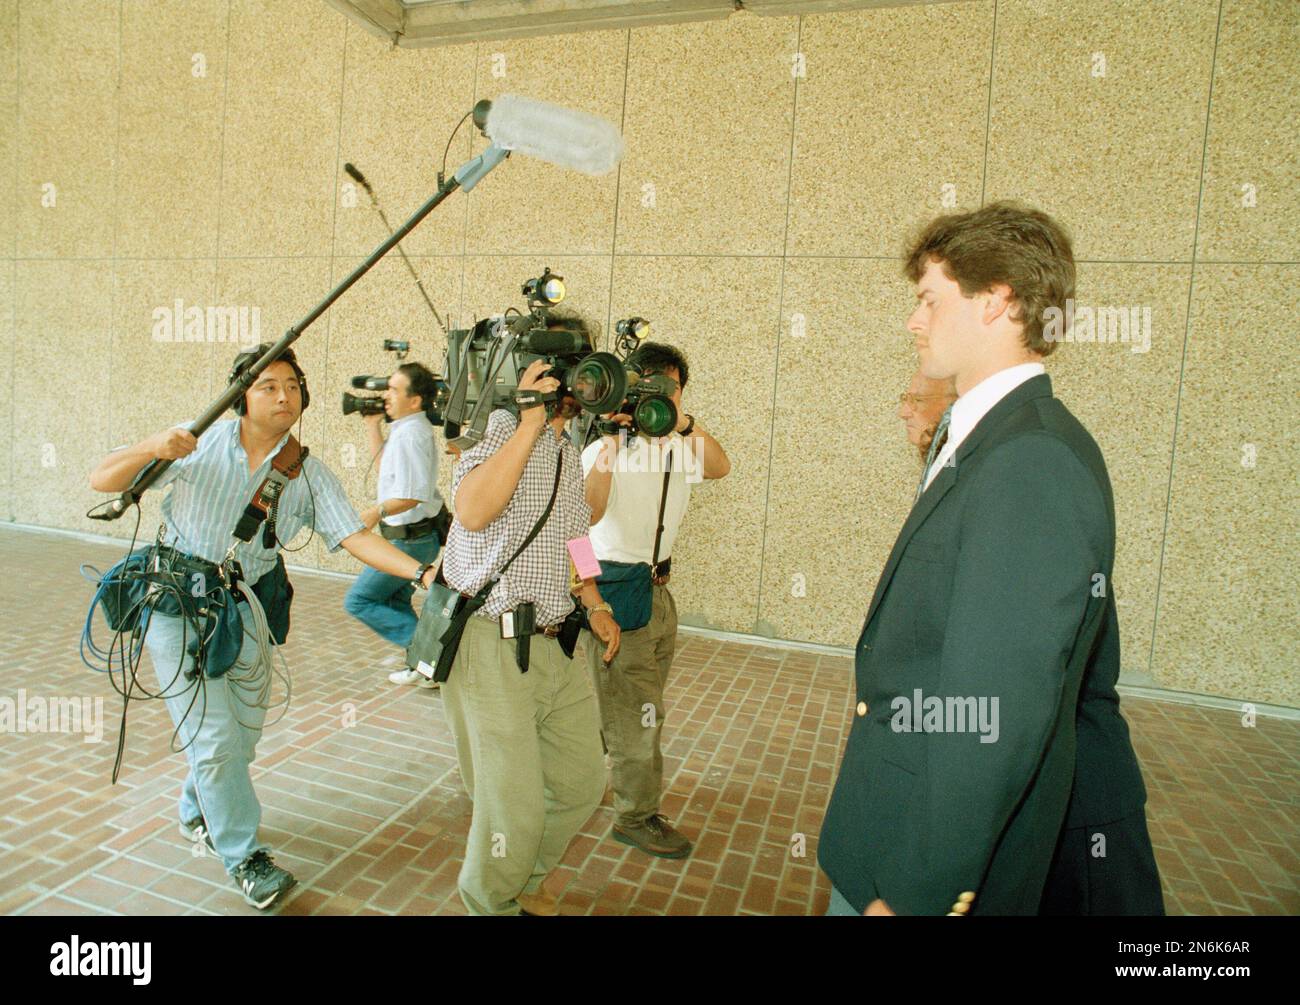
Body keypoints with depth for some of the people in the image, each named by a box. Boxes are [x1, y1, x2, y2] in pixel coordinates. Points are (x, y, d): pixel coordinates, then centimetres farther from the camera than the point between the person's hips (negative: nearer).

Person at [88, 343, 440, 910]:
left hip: (245, 609, 3)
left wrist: (422, 572, -26)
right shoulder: (201, 443, -7)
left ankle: (197, 812, 44)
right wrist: (150, 449, -26)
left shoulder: (308, 474, -3)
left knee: (244, 733, 14)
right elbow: (102, 481, -5)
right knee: (214, 736, -4)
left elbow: (355, 537, -12)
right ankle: (243, 855, 14)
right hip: (179, 604, -3)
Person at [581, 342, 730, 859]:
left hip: (658, 587, 7)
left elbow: (720, 467, -16)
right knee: (635, 709, 1)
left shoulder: (681, 444, 5)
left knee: (642, 701, 20)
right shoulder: (607, 448, -14)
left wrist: (685, 423, -27)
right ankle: (637, 815, 18)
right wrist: (610, 447, -36)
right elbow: (587, 514, -30)